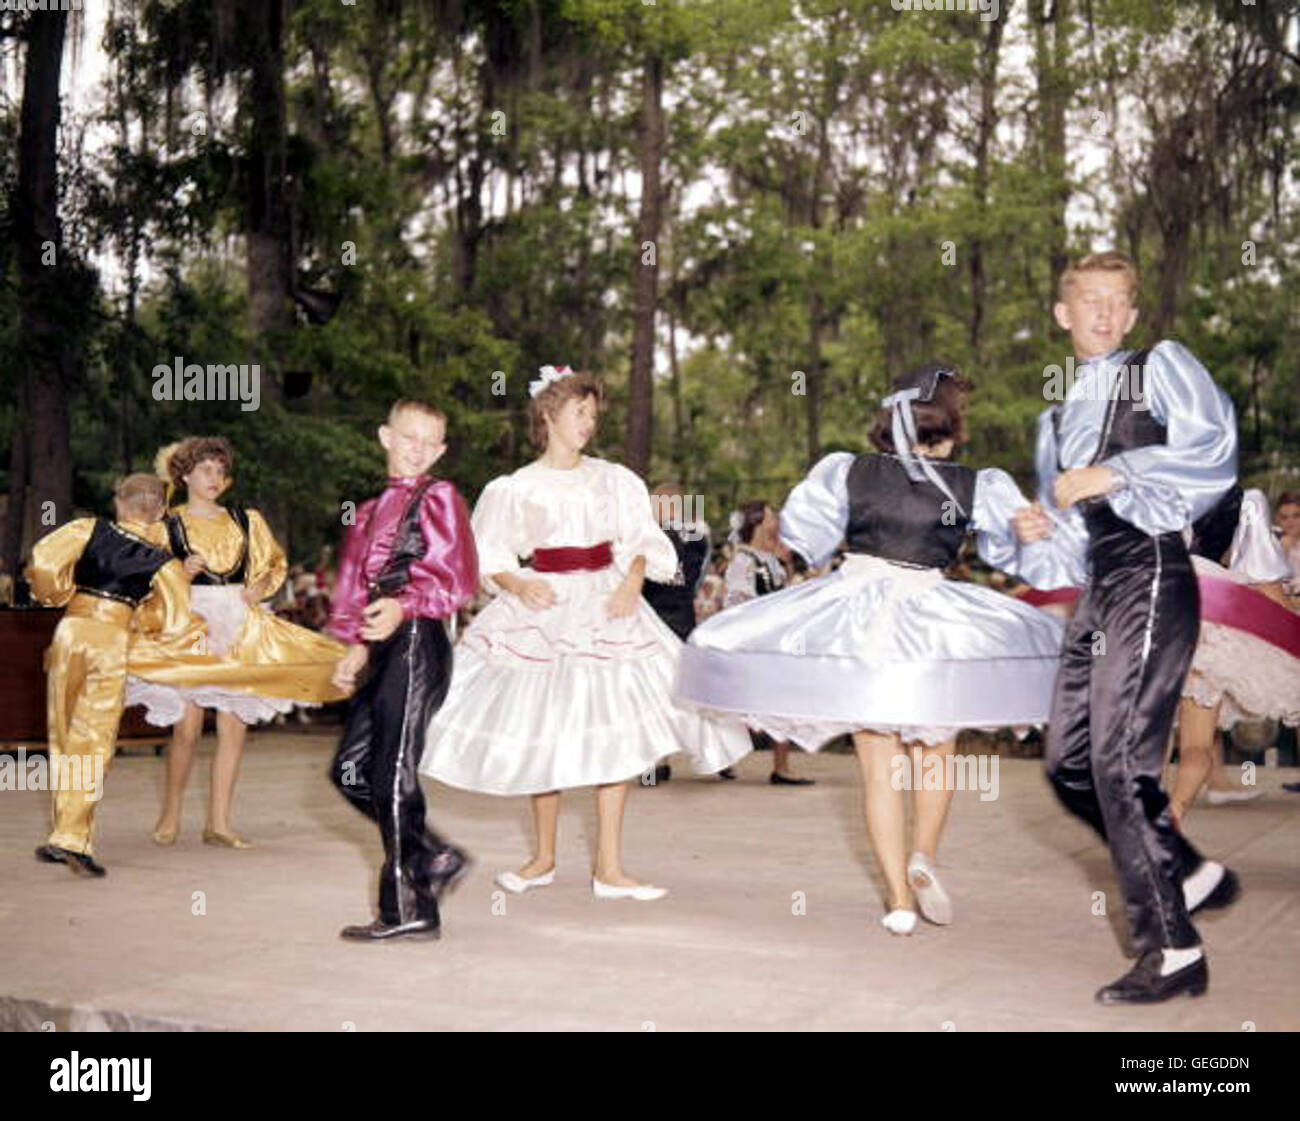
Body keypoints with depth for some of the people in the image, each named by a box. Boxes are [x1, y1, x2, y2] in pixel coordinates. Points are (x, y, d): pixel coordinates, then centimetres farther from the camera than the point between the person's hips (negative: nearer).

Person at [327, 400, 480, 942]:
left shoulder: (438, 498, -1)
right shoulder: (372, 509, 22)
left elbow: (455, 580, -13)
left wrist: (403, 608, -27)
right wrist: (358, 645, 16)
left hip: (417, 641, -8)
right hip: (386, 647, 8)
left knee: (393, 775, -7)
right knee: (350, 769, 6)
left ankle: (410, 910, 0)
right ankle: (435, 857, 19)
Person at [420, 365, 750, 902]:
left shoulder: (612, 479, 7)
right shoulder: (518, 488, 1)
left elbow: (640, 540, 7)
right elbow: (488, 555, 4)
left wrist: (632, 583, -11)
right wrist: (517, 584, -14)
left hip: (605, 605, 1)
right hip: (544, 609, -1)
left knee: (615, 732, -6)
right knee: (543, 732, 3)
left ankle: (608, 868, -1)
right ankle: (543, 858, 21)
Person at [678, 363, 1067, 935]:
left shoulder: (848, 472, 0)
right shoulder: (977, 488, -4)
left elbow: (800, 532, 9)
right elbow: (1027, 549, 5)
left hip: (852, 618, 1)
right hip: (930, 622, -1)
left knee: (879, 765, 7)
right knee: (936, 749, 22)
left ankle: (898, 898, 4)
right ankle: (924, 855, 3)